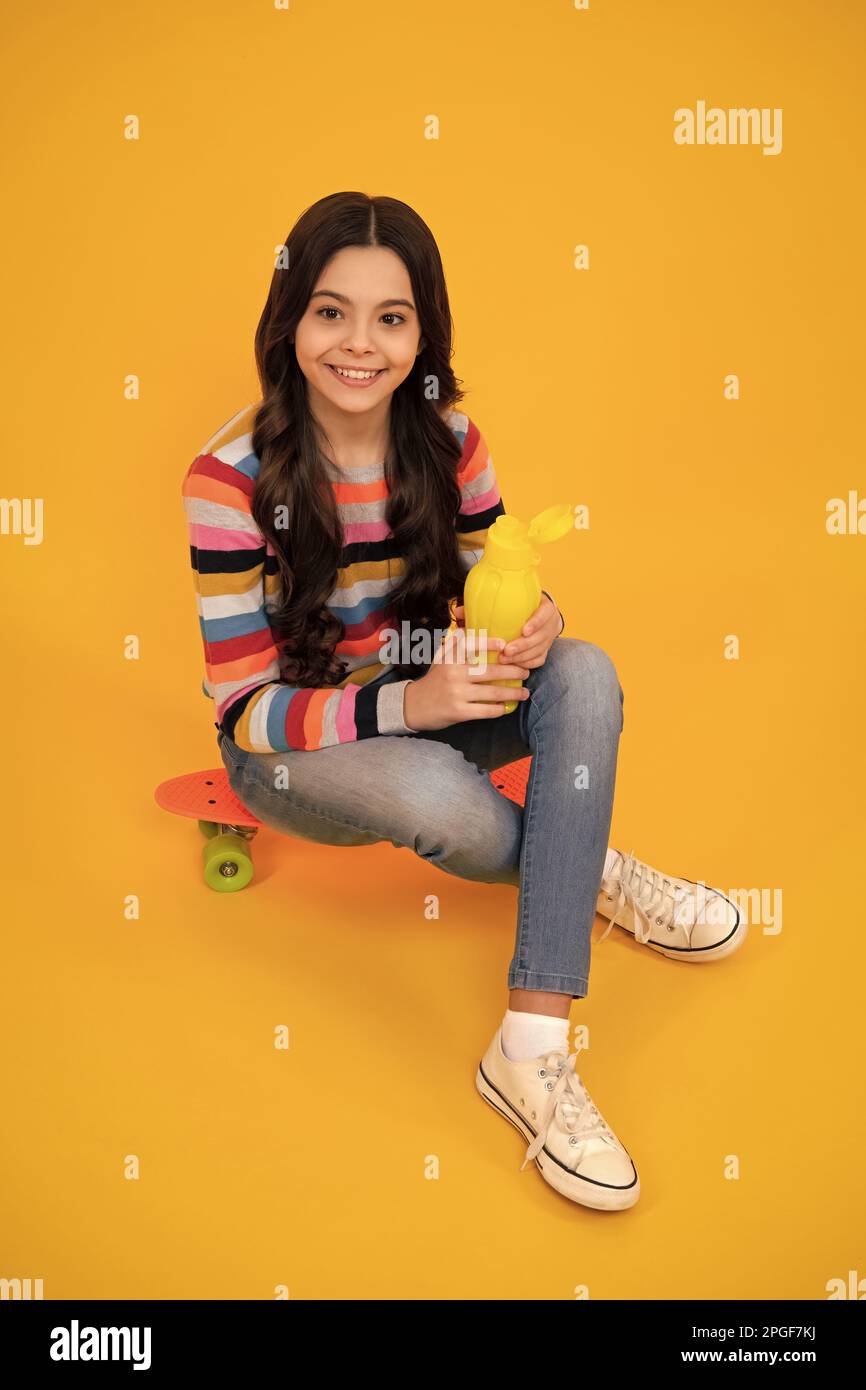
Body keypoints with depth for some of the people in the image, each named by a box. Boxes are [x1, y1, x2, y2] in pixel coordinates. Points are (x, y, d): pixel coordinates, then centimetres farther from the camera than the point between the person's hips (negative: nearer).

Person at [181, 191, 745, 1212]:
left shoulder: (448, 438, -7)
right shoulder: (230, 476, -19)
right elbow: (245, 704, -19)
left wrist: (534, 622, -23)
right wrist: (408, 705, -35)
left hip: (430, 710, 5)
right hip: (288, 746, -4)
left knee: (584, 673, -26)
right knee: (446, 802, -37)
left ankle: (532, 1051, -29)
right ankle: (596, 875, 0)